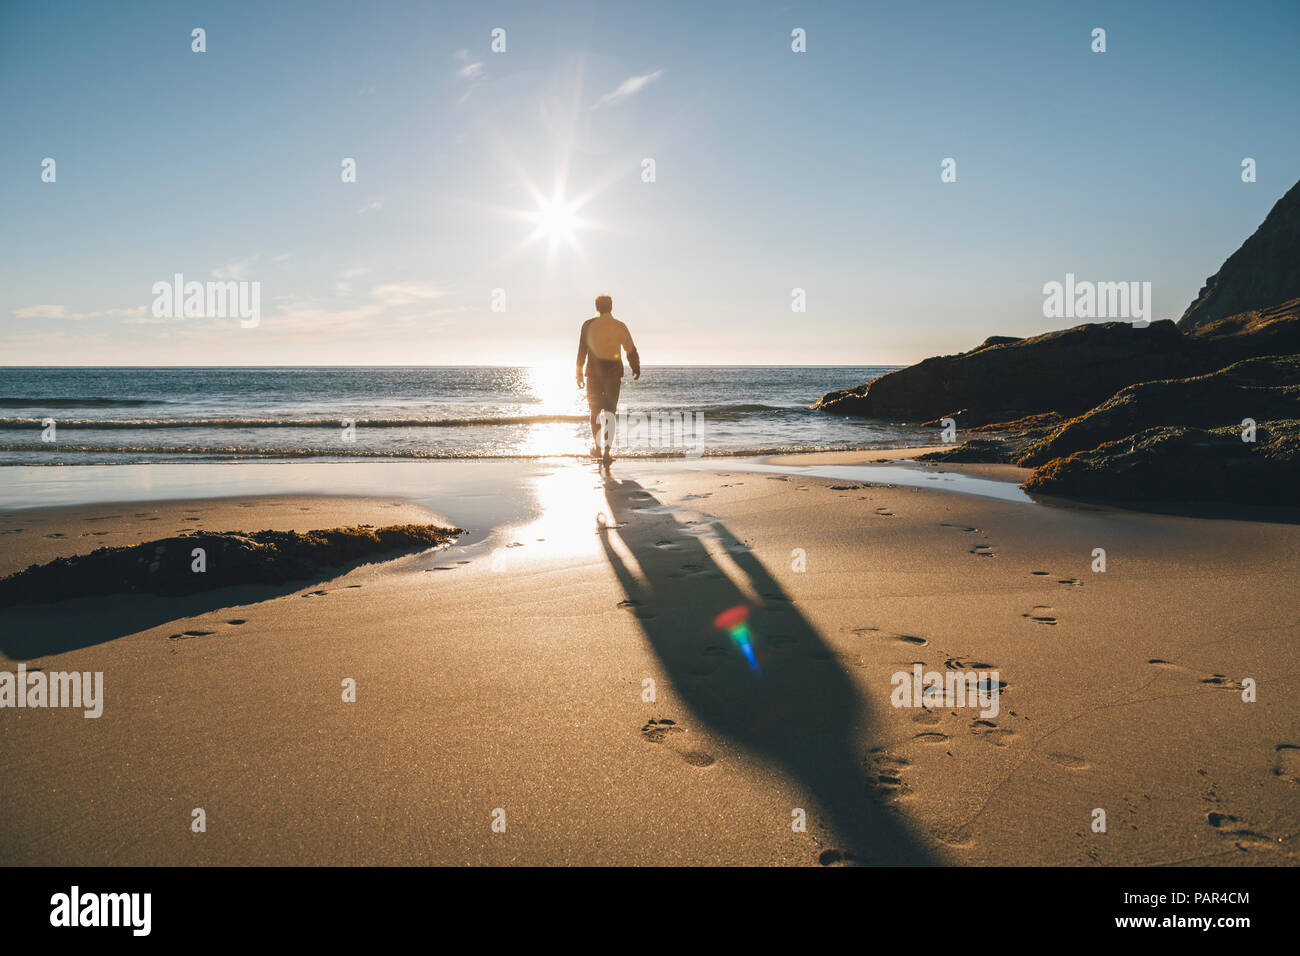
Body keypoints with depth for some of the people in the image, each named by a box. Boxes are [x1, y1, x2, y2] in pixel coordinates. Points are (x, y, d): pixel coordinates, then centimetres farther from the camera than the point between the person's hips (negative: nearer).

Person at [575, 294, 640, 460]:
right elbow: (631, 350, 4)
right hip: (614, 371, 0)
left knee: (595, 411, 15)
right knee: (610, 412, 3)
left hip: (594, 370, 0)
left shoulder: (589, 325, -2)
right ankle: (606, 450, -4)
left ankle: (597, 447, 15)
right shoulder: (620, 326, 0)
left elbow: (582, 351, -2)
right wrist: (636, 368, 19)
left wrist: (579, 373, 3)